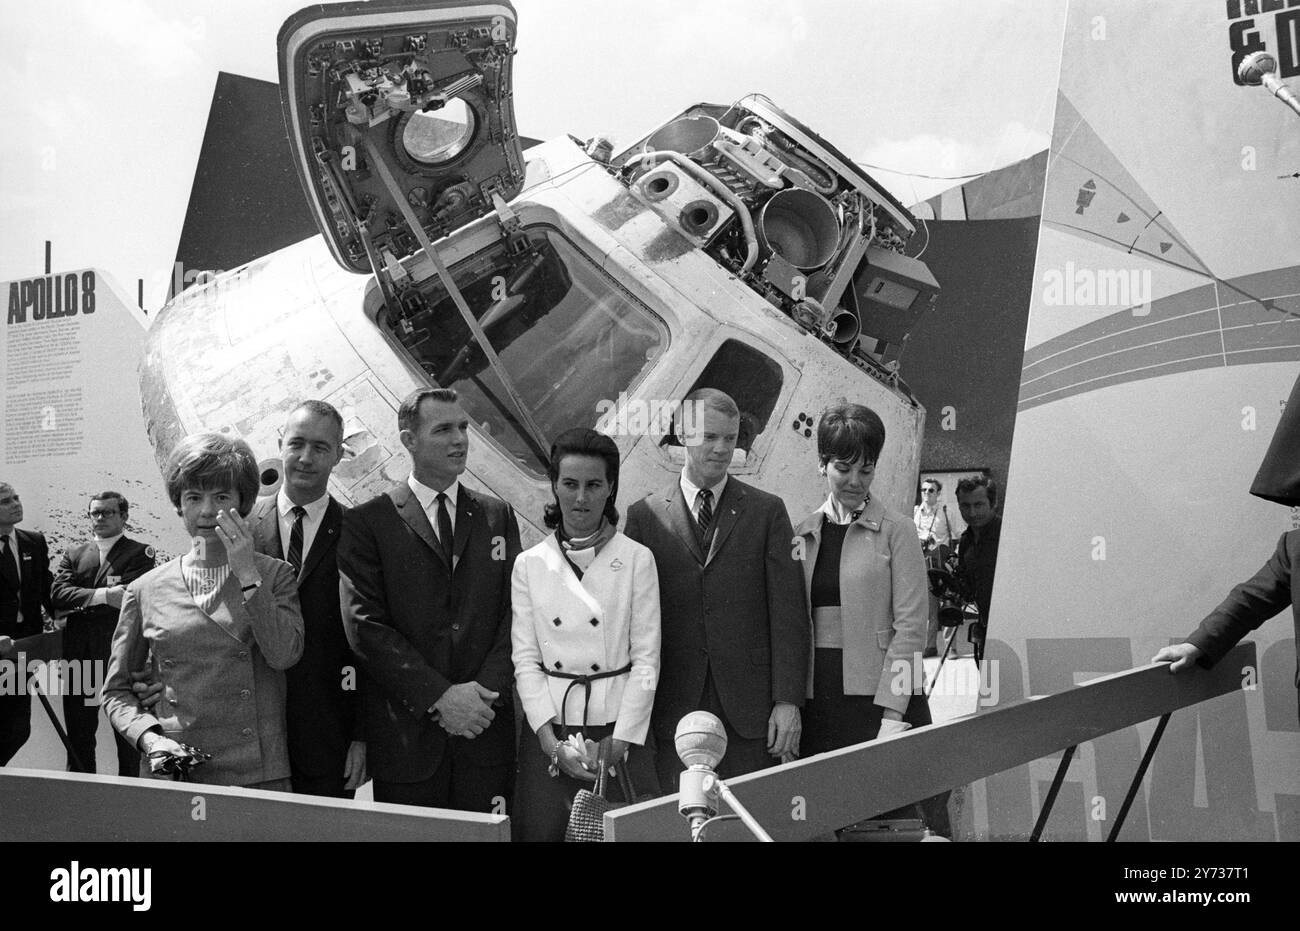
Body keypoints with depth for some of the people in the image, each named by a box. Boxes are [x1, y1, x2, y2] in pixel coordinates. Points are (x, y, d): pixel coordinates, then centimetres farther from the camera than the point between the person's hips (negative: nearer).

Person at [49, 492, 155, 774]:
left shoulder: (141, 553, 3)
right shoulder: (74, 555, 15)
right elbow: (58, 593, -2)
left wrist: (80, 605, -9)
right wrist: (102, 595, -16)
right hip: (79, 656, 4)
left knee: (128, 735, 3)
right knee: (78, 737, 11)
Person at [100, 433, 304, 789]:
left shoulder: (274, 575, 5)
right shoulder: (146, 590, 6)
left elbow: (284, 655, -11)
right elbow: (117, 692, 11)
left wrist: (247, 573, -12)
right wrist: (149, 737, -7)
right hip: (171, 772, 1)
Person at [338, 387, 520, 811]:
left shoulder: (497, 516, 11)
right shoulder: (367, 522, 0)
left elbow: (514, 614, 5)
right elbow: (364, 626, -8)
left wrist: (485, 693, -9)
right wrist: (438, 696, -14)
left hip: (485, 727, 2)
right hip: (406, 734, -2)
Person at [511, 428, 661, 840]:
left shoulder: (637, 560, -1)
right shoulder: (529, 564, 3)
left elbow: (646, 659, -3)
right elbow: (525, 660, 1)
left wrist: (618, 744, -10)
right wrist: (554, 743, -8)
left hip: (617, 728, -1)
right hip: (549, 730, 1)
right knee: (544, 830, 4)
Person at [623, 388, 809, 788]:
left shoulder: (767, 511, 6)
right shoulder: (644, 516, 5)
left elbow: (789, 615, 2)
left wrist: (787, 701, -5)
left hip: (750, 711, 0)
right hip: (673, 710, 0)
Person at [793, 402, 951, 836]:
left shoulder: (895, 531, -1)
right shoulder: (802, 534, 10)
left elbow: (910, 626, -6)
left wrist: (892, 715, -13)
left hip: (881, 698, -3)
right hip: (818, 701, 4)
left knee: (896, 819, -3)